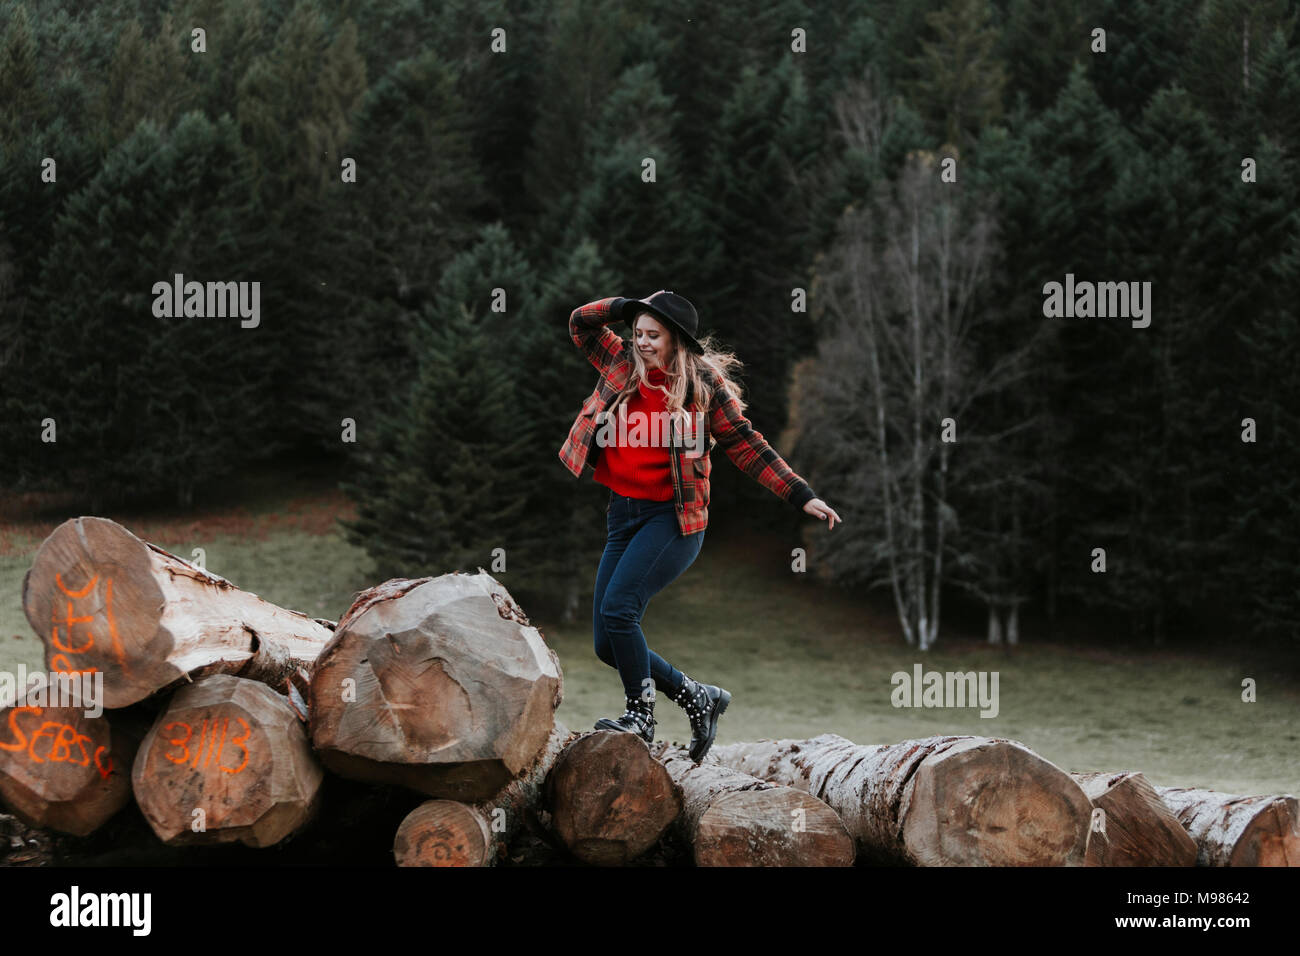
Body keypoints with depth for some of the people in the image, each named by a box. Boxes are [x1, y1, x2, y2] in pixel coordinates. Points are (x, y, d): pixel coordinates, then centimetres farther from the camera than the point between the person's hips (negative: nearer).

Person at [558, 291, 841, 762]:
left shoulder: (704, 383, -4)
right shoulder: (623, 365, 8)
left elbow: (745, 445, 0)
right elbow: (580, 322, 17)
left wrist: (801, 495, -3)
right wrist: (633, 306, 4)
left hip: (674, 517, -6)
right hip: (623, 514, 6)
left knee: (619, 608, -24)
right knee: (608, 644, 2)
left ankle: (641, 715, -7)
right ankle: (697, 697, 19)